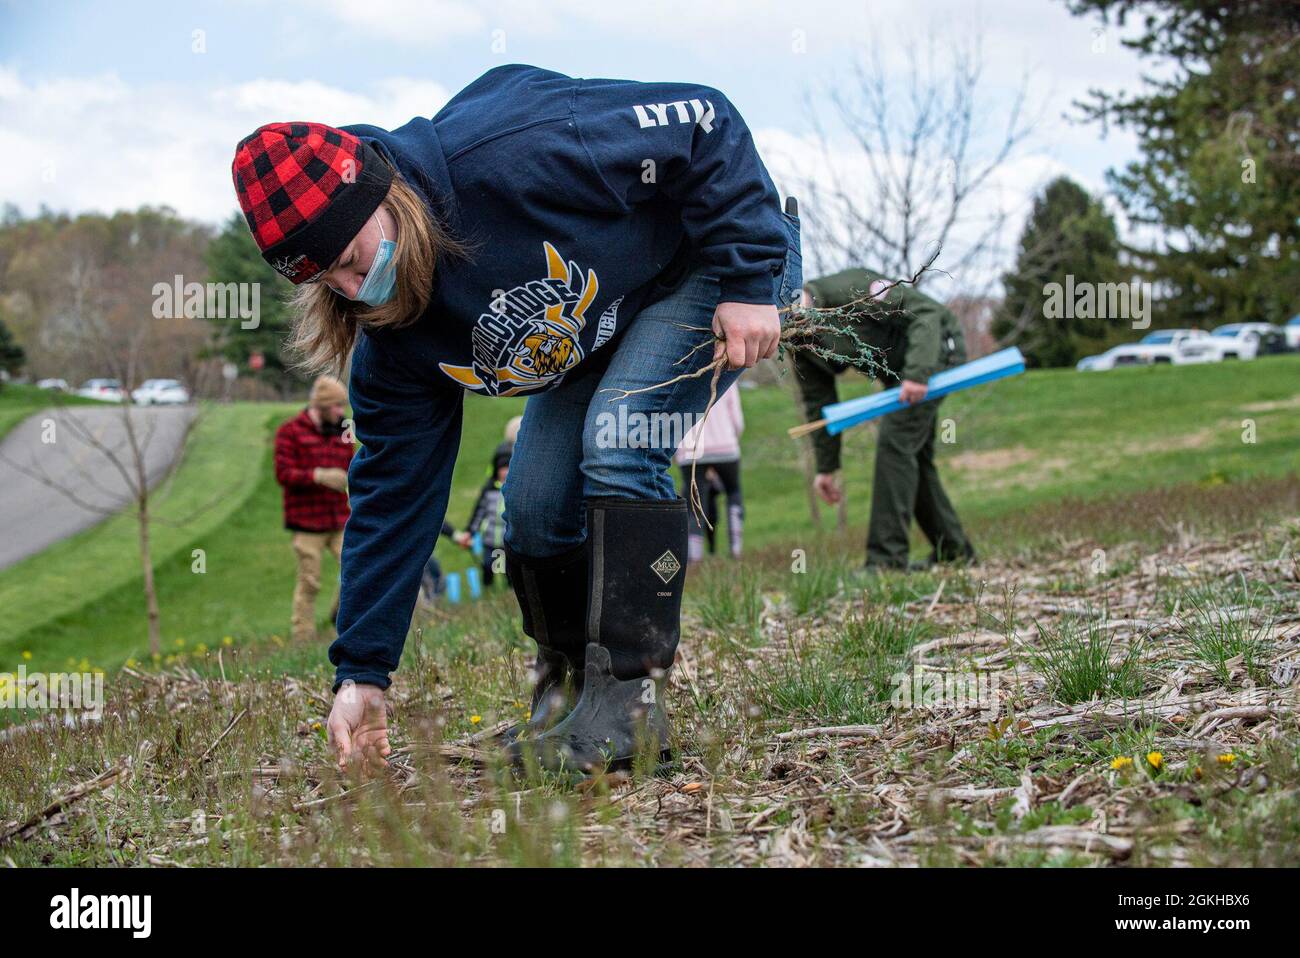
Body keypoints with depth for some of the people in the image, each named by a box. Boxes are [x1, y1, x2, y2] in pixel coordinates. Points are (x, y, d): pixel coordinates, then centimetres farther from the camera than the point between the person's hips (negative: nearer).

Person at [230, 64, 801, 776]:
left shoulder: (511, 154, -37)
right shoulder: (392, 343, -15)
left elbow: (701, 124, -30)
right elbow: (391, 492, -8)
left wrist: (747, 280, -29)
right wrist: (360, 674, -10)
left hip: (715, 266, -6)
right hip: (595, 327, 7)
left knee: (616, 446, -26)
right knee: (534, 509, -6)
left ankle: (629, 700, -20)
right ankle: (567, 686, 17)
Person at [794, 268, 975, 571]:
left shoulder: (847, 291, -28)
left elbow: (925, 312, -28)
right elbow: (818, 404, 7)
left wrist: (917, 373, -38)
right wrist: (826, 467, 7)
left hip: (935, 348, -9)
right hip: (900, 375, 9)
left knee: (895, 443, -18)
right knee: (913, 455, 12)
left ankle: (888, 558, -17)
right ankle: (953, 550, 26)